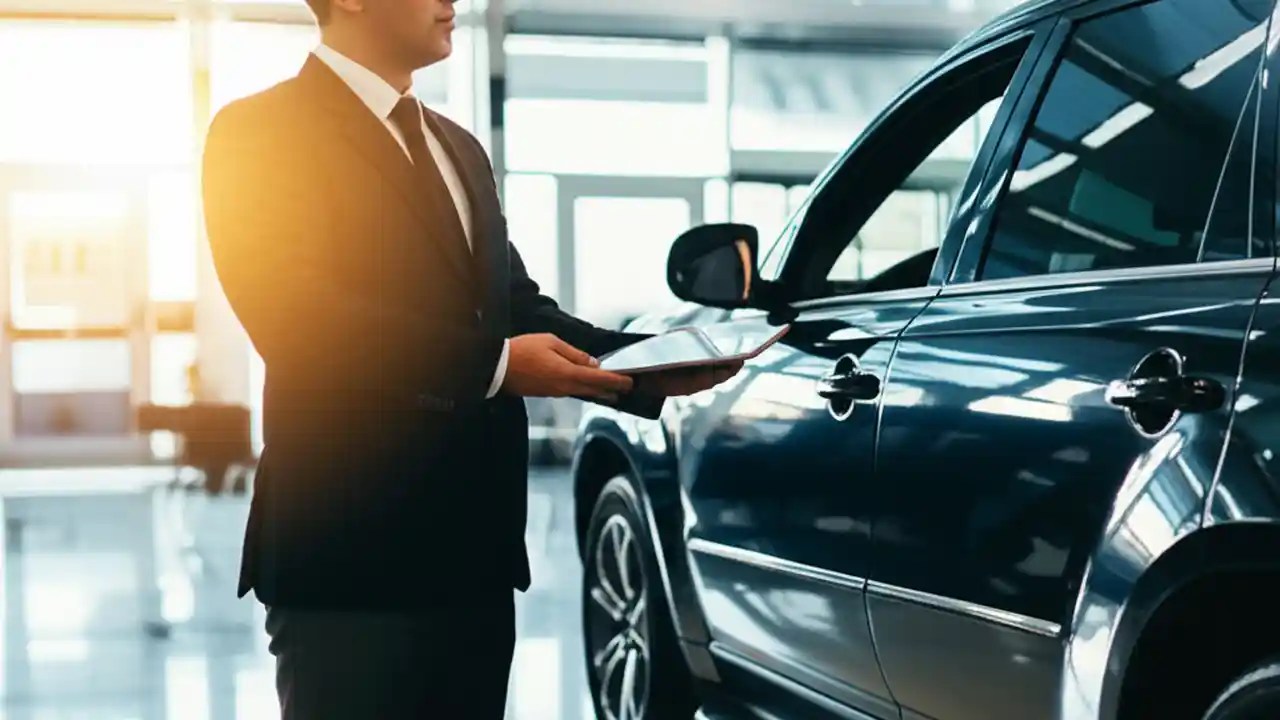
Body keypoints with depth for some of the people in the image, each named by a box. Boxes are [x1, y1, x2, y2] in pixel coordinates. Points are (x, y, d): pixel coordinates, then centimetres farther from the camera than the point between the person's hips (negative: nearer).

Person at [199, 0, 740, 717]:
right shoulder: (263, 132, -6)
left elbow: (515, 302, 15)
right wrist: (494, 364, -21)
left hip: (474, 545, 8)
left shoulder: (459, 147, 20)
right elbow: (296, 316, -18)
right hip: (351, 549, -8)